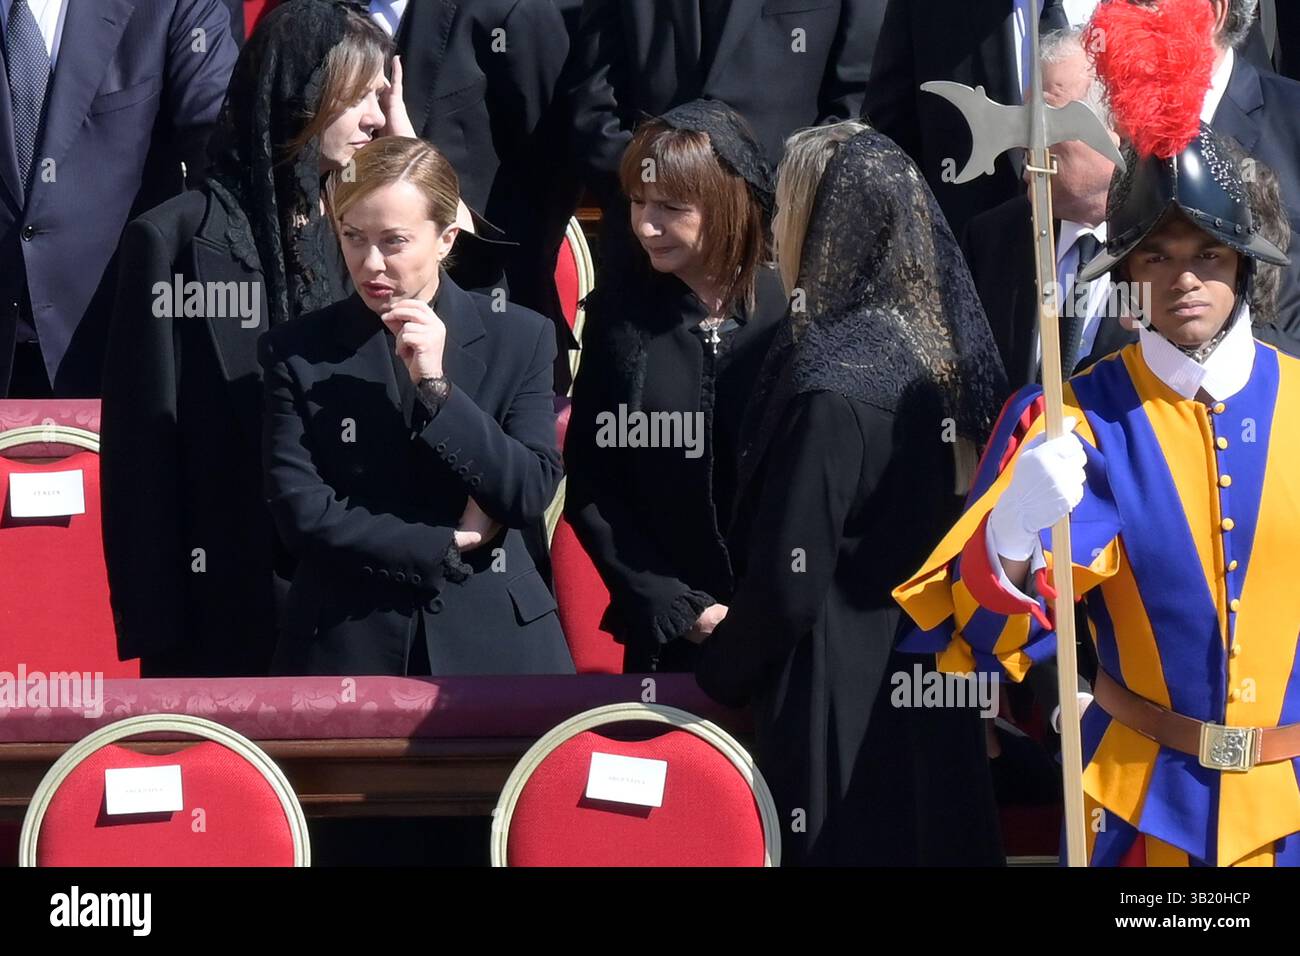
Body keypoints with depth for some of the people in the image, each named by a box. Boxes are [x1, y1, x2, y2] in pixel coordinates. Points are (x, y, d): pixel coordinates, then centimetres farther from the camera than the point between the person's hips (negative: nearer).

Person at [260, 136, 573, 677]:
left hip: (490, 638, 0)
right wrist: (446, 545, -5)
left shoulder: (517, 340, 5)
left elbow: (532, 493, -4)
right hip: (348, 646, 0)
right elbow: (300, 511, -4)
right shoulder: (296, 352, 4)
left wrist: (437, 387, -12)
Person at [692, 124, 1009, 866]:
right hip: (936, 701, 8)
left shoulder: (833, 389, -19)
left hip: (845, 715, -8)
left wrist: (719, 668, -1)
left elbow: (789, 585, -19)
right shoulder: (941, 357, 4)